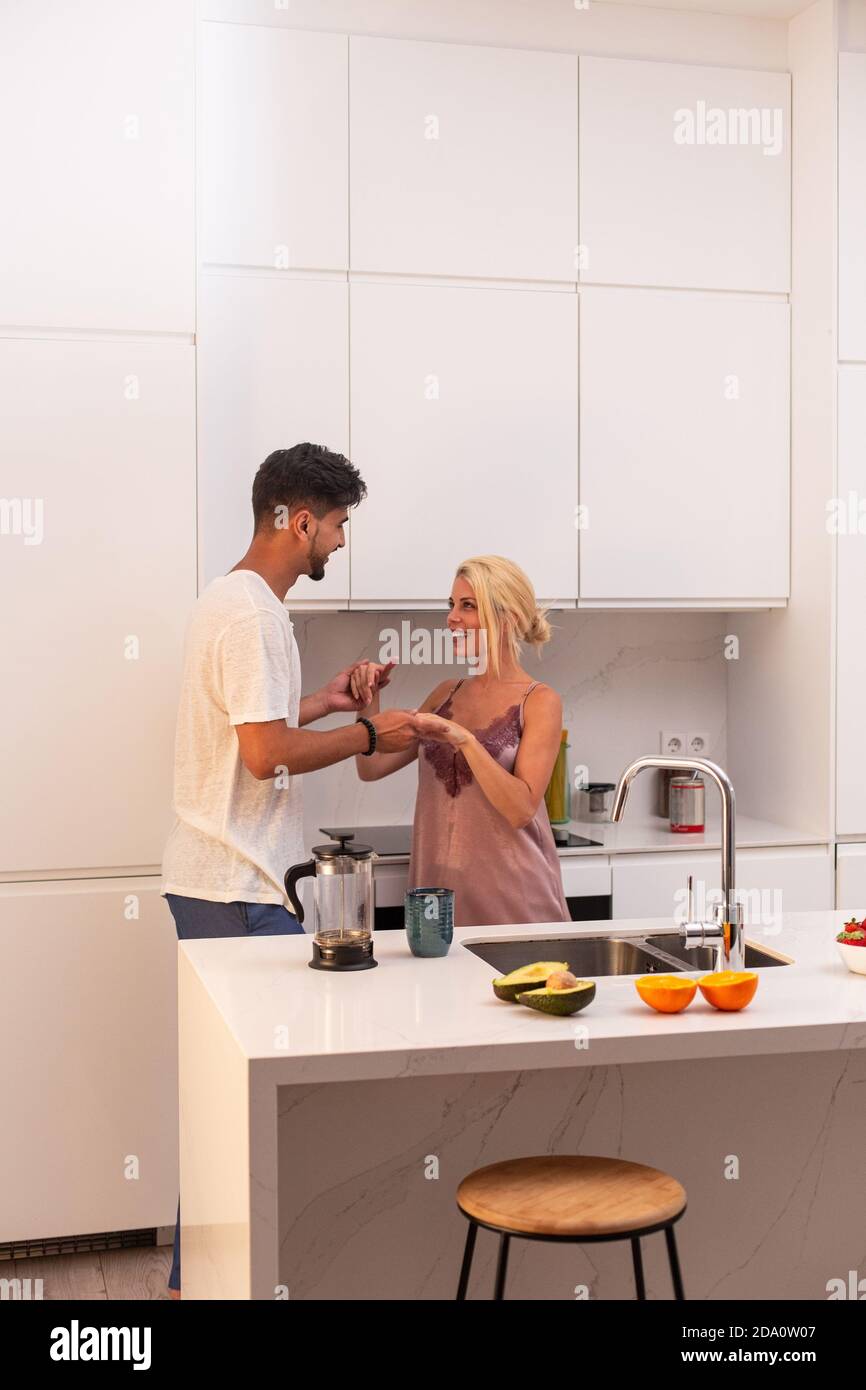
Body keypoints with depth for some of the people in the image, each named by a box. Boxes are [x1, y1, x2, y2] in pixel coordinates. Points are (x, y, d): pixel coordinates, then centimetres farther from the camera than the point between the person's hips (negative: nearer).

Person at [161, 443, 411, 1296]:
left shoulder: (229, 598, 15)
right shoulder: (254, 613, -17)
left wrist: (322, 703, 16)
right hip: (240, 890, -11)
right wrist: (368, 735, -11)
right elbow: (267, 753, -22)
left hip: (212, 880, 11)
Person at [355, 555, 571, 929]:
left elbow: (521, 809, -16)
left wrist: (464, 740, -25)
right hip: (438, 890, 5)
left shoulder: (539, 701, -6)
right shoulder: (448, 694, 9)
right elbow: (372, 767, 8)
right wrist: (369, 703, -6)